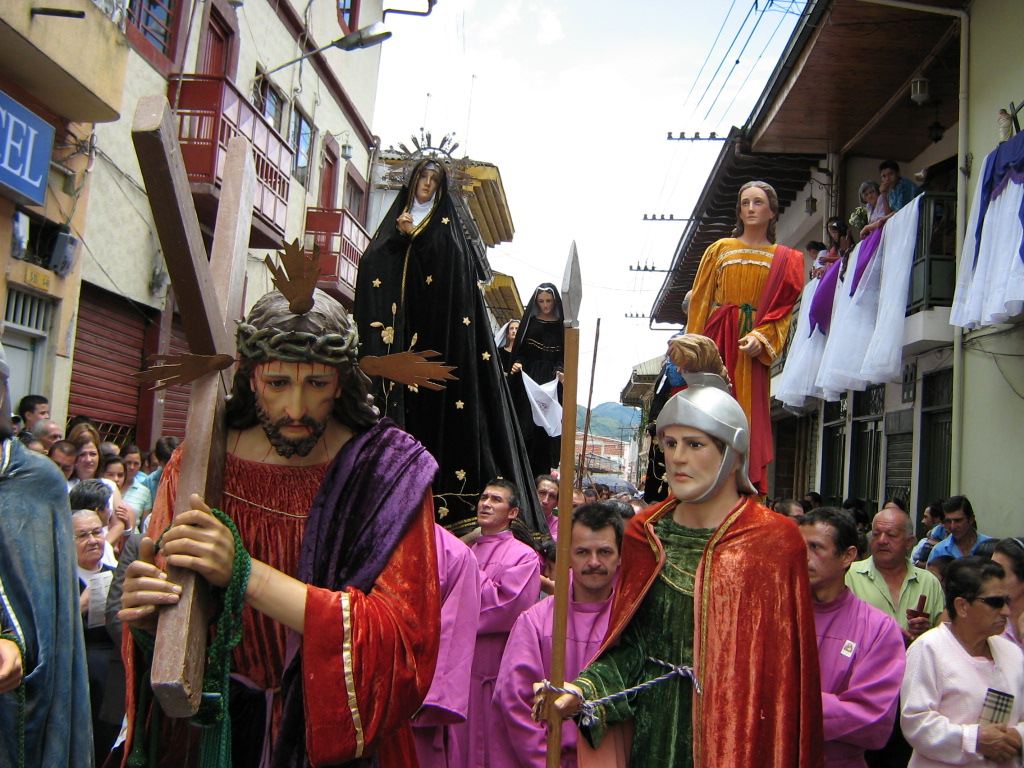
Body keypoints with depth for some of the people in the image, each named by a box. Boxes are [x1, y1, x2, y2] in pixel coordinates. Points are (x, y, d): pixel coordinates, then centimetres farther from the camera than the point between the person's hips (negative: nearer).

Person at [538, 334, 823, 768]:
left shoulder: (774, 544, -11)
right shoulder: (646, 533, 1)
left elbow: (785, 674, -10)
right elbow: (631, 646, 2)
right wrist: (583, 691, -12)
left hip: (731, 733, -4)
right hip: (651, 733, 4)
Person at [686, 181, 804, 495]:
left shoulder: (785, 260, 11)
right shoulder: (720, 249, 12)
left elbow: (783, 310, 3)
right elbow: (700, 300, 7)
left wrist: (761, 338, -15)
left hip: (752, 346, 0)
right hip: (716, 340, 0)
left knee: (748, 416, -5)